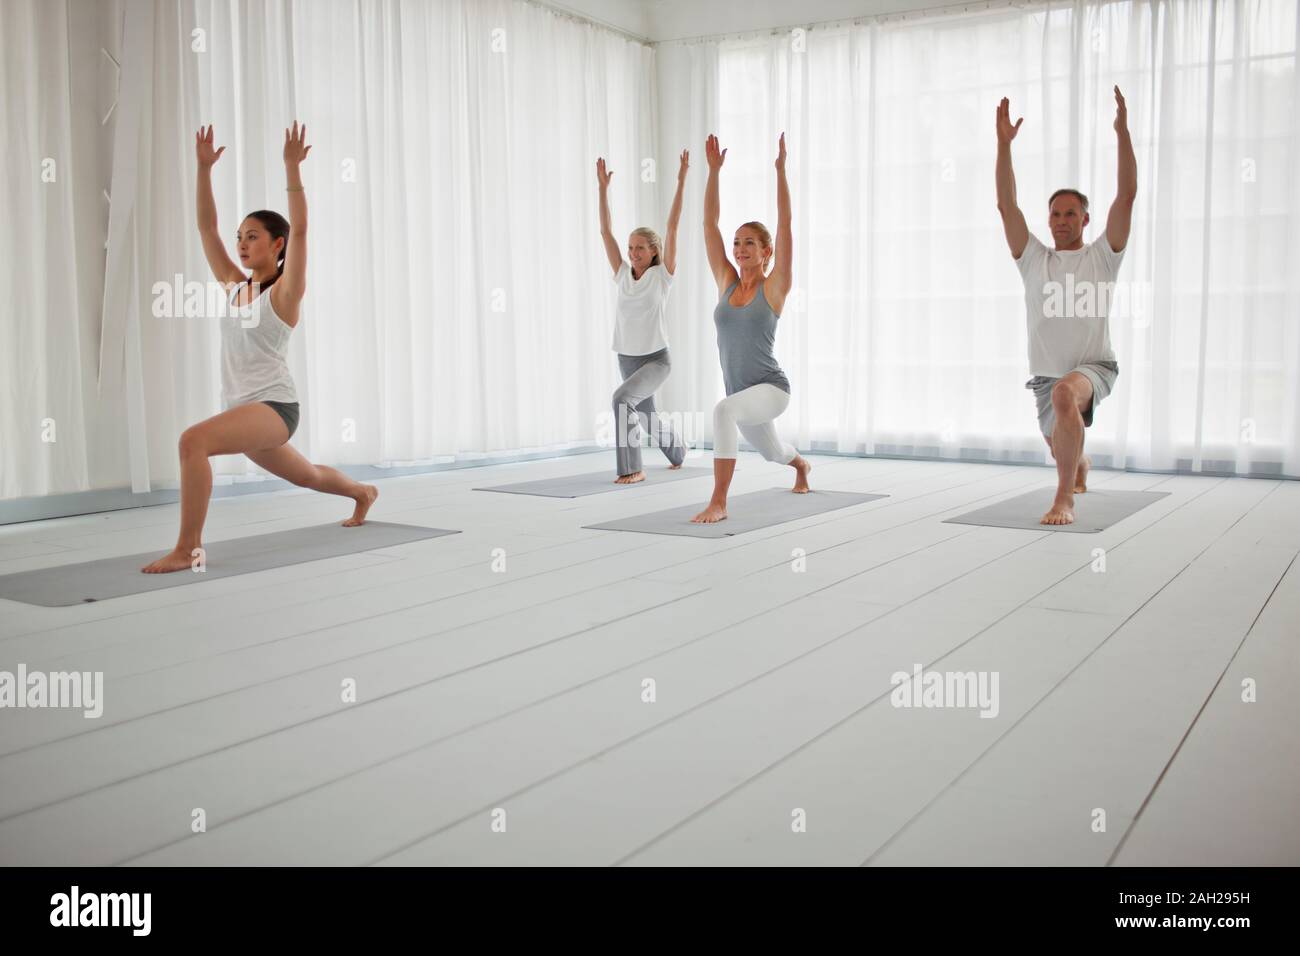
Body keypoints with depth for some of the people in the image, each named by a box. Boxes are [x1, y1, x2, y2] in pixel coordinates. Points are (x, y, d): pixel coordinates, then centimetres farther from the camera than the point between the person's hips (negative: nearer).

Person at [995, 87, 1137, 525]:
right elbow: (1006, 205, -3)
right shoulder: (1034, 259, 4)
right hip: (1046, 373, 4)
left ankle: (1064, 499, -37)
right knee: (1062, 452, 19)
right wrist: (1004, 142, -10)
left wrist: (1123, 131, -14)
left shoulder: (1102, 255, 0)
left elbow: (1127, 196, -9)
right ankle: (1081, 466, 61)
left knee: (1066, 393, -40)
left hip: (1094, 365, -4)